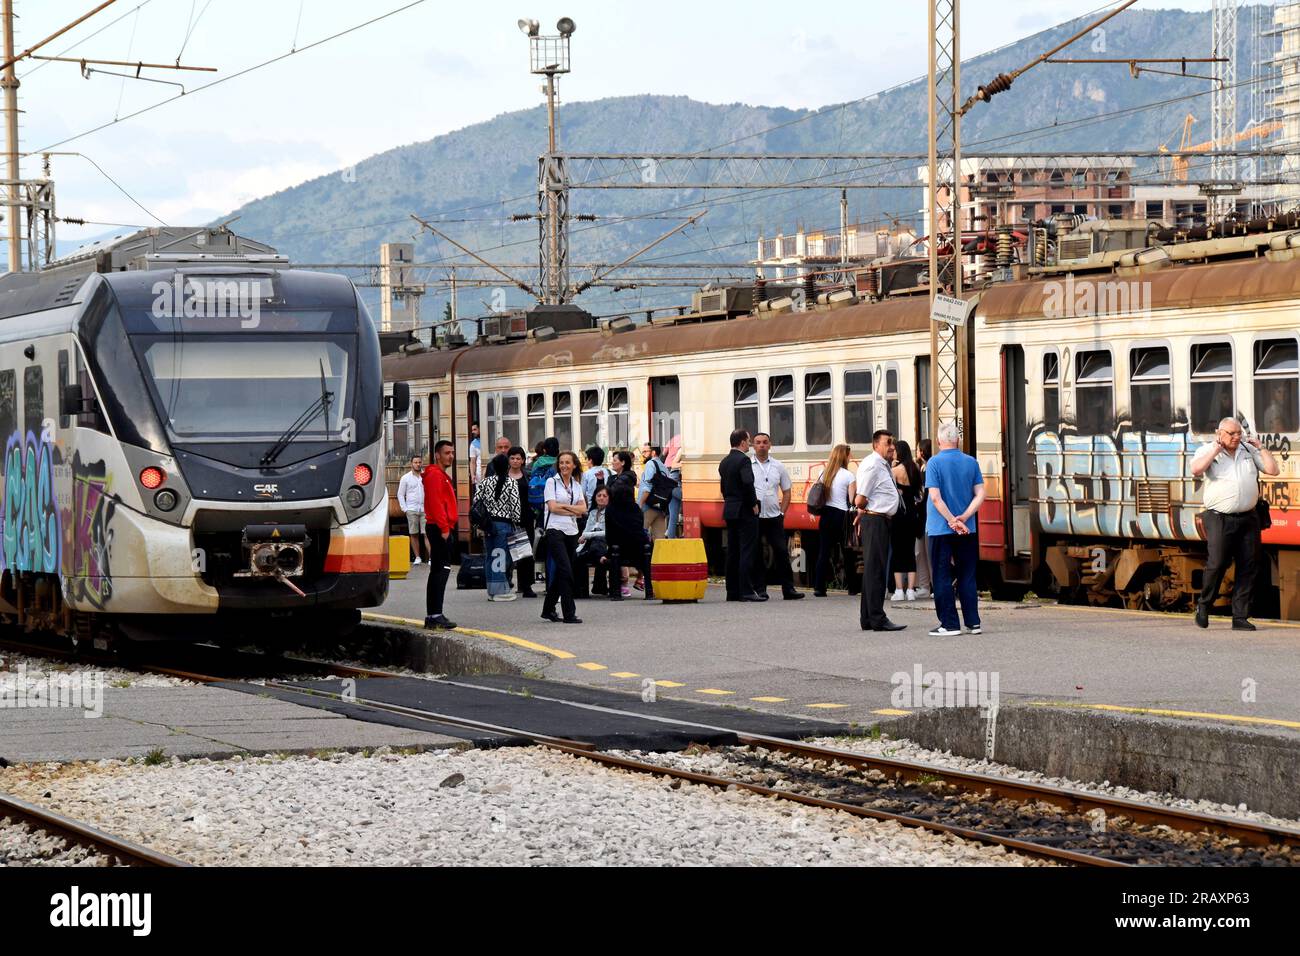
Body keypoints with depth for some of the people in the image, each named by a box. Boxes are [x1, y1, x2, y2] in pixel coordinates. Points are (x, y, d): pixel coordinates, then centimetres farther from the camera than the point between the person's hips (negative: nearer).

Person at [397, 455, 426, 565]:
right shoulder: (406, 478, 7)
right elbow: (400, 494, 7)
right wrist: (405, 509, -3)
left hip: (425, 509, 0)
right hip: (412, 510, 0)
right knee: (414, 535, 2)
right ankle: (417, 557, 9)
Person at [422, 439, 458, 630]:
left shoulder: (442, 475, 22)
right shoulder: (435, 475, -11)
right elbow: (435, 503, -19)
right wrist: (444, 528, -21)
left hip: (444, 529, 11)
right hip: (440, 529, -11)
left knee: (438, 572, 11)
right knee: (441, 570, -14)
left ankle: (432, 616, 14)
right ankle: (436, 615, -18)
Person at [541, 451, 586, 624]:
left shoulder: (577, 485, 15)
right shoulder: (552, 482, 0)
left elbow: (583, 509, 4)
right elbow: (553, 507, -9)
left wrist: (564, 506, -8)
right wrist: (574, 511, -3)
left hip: (571, 531, 5)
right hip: (555, 530, -5)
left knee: (560, 573, 7)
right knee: (566, 571, -14)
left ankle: (548, 610, 20)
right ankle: (569, 613, -16)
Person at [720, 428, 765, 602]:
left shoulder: (724, 462, 13)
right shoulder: (743, 460, -13)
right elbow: (748, 484, -23)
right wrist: (754, 504, -12)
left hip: (729, 511, 8)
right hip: (745, 511, -8)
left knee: (733, 552, 10)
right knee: (747, 552, -8)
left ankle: (732, 591, 11)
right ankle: (746, 591, -11)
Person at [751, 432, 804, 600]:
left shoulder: (778, 467, 9)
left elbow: (786, 492, 15)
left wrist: (782, 512, 5)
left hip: (774, 517, 2)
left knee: (781, 552, -1)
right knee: (755, 555, 2)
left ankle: (788, 589, 2)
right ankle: (759, 588, 8)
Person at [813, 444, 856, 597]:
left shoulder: (824, 473, 6)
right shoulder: (848, 475, -7)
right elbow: (853, 500, -10)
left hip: (825, 514, 4)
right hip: (842, 515, -4)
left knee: (824, 551, 3)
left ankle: (819, 587, -4)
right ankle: (852, 587, 16)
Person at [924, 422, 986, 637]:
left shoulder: (934, 463, -8)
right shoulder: (971, 462, 4)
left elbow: (935, 498, -15)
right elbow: (980, 495, -2)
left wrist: (953, 521, -13)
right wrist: (964, 518, -9)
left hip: (940, 530, -4)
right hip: (967, 531, 4)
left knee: (942, 579, 2)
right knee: (967, 577, 11)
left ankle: (949, 624, -1)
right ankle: (973, 623, 10)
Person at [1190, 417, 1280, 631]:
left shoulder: (1249, 451, 13)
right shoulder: (1207, 451, 2)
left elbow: (1273, 470, 10)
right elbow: (1196, 469, -18)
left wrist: (1260, 447, 5)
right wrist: (1216, 449, -12)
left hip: (1248, 518, 4)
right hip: (1220, 519, -4)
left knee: (1247, 568, 1)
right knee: (1217, 563, -11)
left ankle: (1240, 617, 6)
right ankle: (1204, 606, 12)